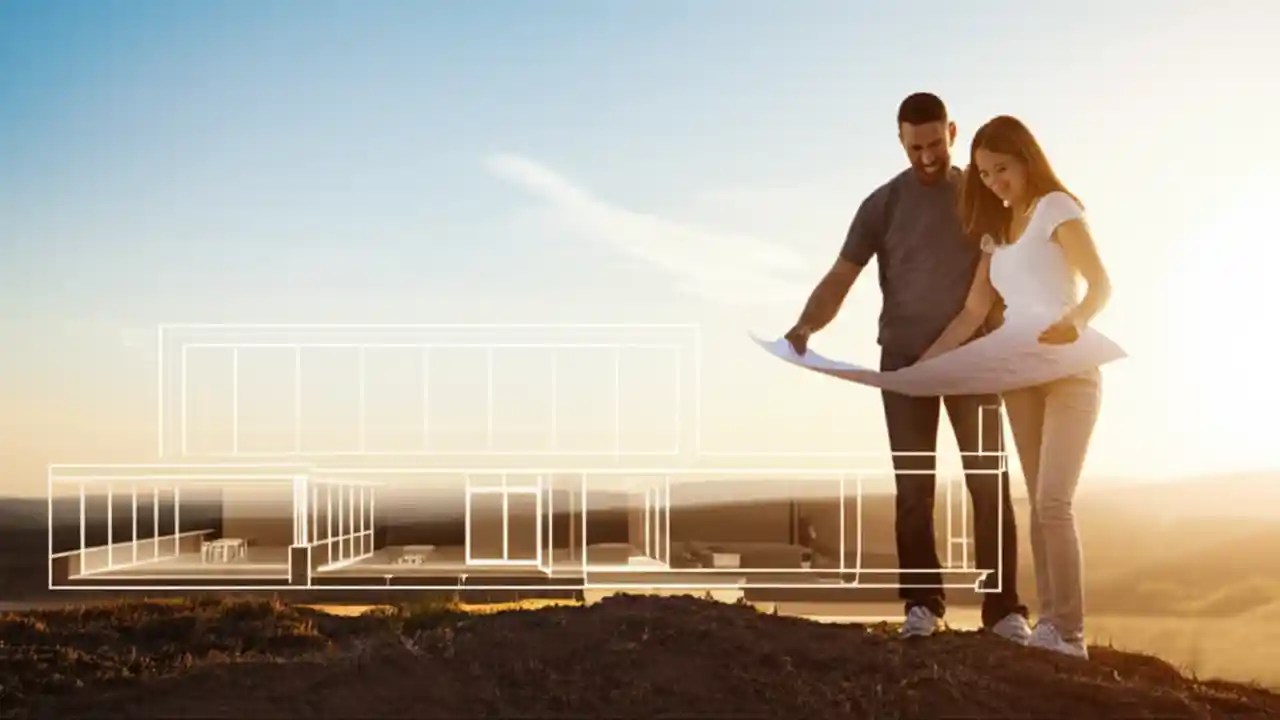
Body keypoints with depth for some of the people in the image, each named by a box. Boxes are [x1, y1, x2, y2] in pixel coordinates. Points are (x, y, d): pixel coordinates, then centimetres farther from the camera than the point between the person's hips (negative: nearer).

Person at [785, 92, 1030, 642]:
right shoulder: (884, 204, 1)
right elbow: (841, 277, -5)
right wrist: (806, 325, -24)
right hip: (904, 362, 0)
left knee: (990, 483, -3)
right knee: (914, 487, 0)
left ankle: (1004, 608, -1)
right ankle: (921, 603, 4)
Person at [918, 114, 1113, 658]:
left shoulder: (1057, 207, -4)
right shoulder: (996, 231, 15)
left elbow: (1101, 284, -12)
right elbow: (974, 312, 10)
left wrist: (1075, 322, -34)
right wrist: (922, 363, -1)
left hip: (1069, 370, -7)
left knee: (1054, 502, -15)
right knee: (1040, 504, 3)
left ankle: (1069, 632, -12)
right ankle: (1049, 623, 4)